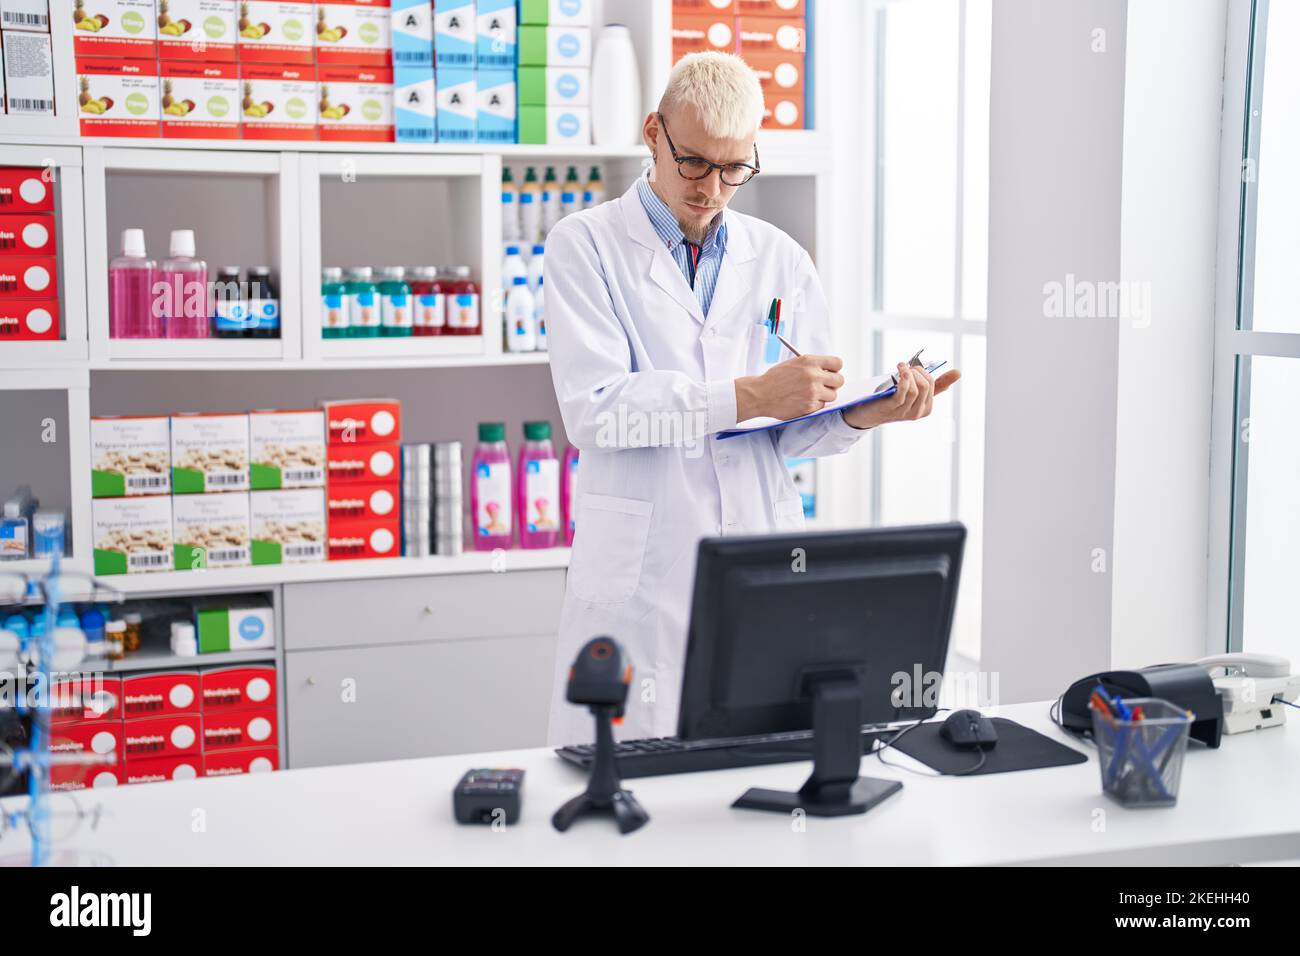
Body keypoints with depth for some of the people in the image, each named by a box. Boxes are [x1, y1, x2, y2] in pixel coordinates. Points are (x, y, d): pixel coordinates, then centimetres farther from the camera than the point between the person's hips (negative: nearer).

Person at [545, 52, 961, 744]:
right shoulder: (585, 246, 0)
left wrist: (863, 413, -11)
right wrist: (750, 396, -19)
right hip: (641, 578, -3)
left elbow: (797, 431, 11)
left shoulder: (781, 260, 12)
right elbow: (593, 411, -13)